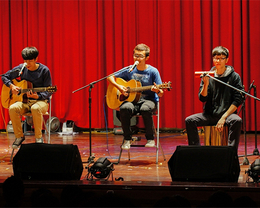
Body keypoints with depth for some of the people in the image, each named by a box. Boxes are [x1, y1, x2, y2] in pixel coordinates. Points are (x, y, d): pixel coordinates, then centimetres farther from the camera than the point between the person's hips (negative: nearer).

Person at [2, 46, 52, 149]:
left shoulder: (44, 70, -8)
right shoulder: (21, 68, 1)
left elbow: (48, 92, -7)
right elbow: (5, 77, 13)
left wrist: (38, 96, -26)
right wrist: (11, 86, -7)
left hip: (41, 101, -3)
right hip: (24, 101, 3)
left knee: (36, 108, -40)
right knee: (13, 108, -29)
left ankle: (39, 137, -21)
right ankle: (19, 136, -12)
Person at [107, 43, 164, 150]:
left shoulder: (153, 71, -2)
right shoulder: (129, 70, 5)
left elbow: (161, 94, -3)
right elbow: (110, 77, 14)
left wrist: (157, 91, -28)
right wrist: (118, 86, -5)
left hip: (149, 100, -2)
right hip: (131, 100, 2)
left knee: (145, 109, -39)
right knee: (125, 108, -34)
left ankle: (150, 139, -18)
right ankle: (127, 139, -17)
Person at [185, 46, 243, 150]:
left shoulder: (234, 77, 0)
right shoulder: (208, 76, 7)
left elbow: (237, 100, -5)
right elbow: (202, 98, 2)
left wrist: (224, 117, -15)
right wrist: (206, 85, -18)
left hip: (228, 113, -3)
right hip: (210, 114, 3)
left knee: (237, 121, -35)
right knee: (189, 120, -21)